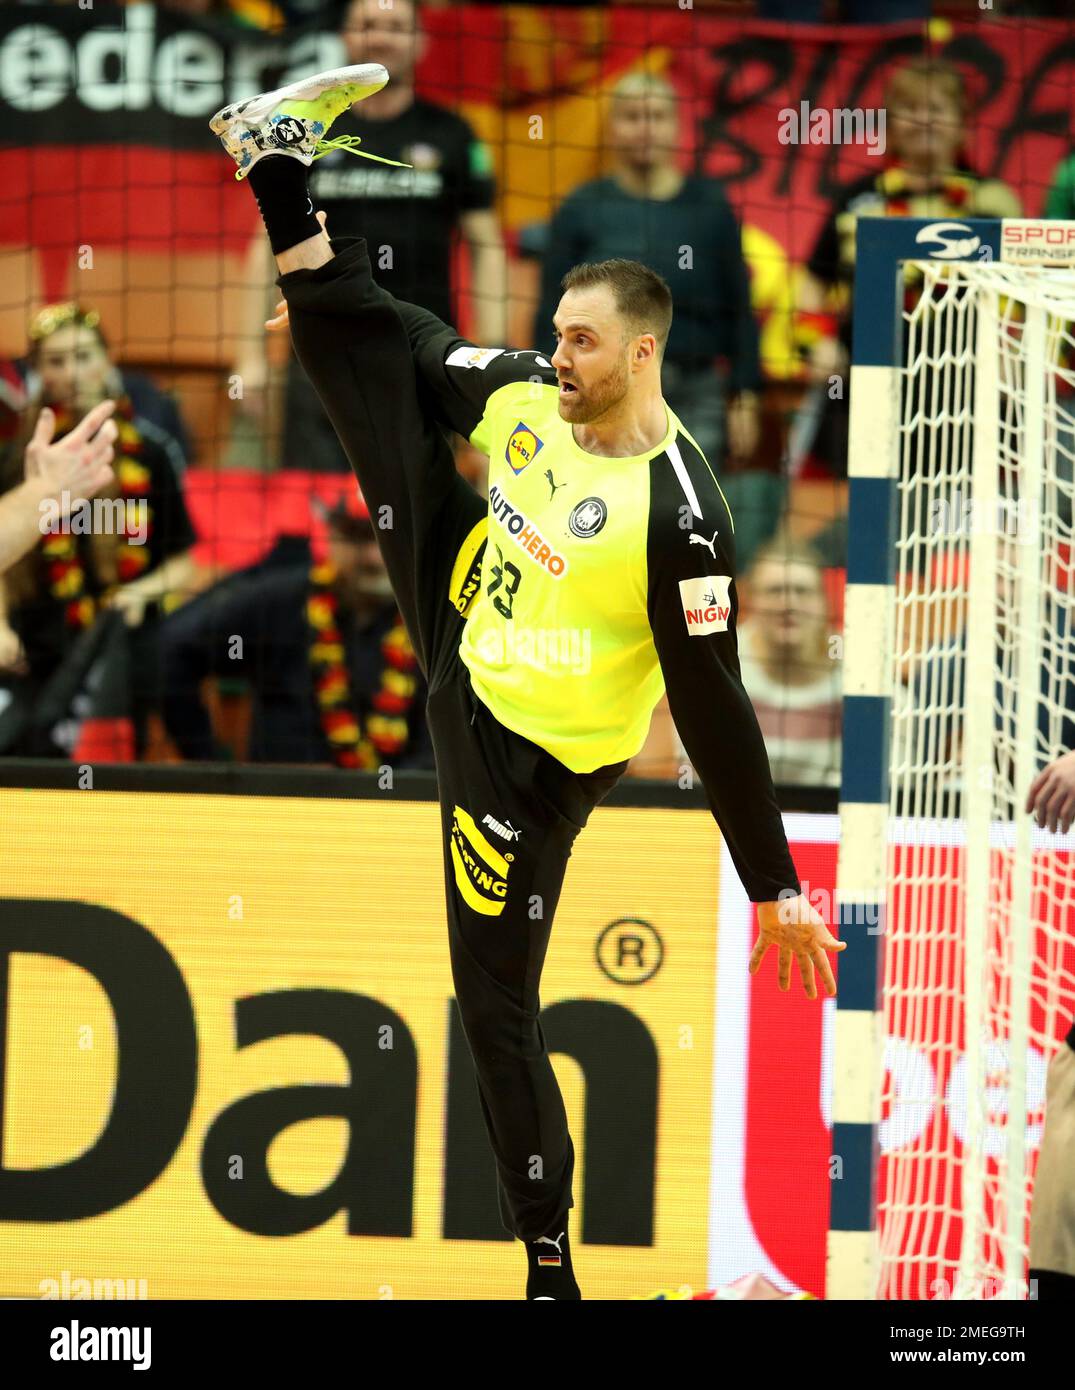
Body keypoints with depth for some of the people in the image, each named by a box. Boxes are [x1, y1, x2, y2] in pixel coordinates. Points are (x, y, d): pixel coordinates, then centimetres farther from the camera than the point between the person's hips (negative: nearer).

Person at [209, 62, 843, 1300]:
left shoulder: (677, 513, -32)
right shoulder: (527, 395, -10)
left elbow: (713, 707, -28)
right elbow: (404, 348, 10)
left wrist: (774, 887, -23)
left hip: (526, 765, -7)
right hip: (461, 653, 7)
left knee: (496, 998, -2)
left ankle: (548, 1257, 9)